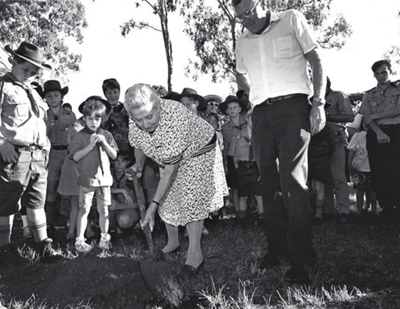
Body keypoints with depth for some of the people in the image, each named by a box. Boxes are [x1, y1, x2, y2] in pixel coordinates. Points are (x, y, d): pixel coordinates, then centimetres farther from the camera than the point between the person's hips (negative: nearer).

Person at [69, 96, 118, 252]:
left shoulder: (106, 135, 7)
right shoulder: (79, 136, -2)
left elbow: (114, 156, 5)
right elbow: (75, 157, -9)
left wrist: (104, 143, -9)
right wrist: (90, 145, -15)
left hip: (104, 177, 3)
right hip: (86, 179, -3)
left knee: (103, 210, 10)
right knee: (84, 209, 1)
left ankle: (104, 238, 22)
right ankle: (79, 240, 9)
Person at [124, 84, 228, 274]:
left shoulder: (174, 120, -43)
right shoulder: (134, 122, -23)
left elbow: (171, 169, -41)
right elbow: (138, 145, 5)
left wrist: (153, 205, -41)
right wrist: (138, 164, -4)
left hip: (198, 152, -6)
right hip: (169, 158, 6)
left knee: (191, 199, -15)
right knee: (167, 200, 7)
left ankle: (195, 253, -8)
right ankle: (172, 242, 28)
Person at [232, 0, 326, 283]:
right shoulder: (243, 43, 17)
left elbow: (316, 62, 1)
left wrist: (319, 103, -10)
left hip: (292, 107, -5)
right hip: (261, 114, 5)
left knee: (293, 181, -16)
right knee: (270, 184, 6)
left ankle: (302, 258, -12)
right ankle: (277, 248, 16)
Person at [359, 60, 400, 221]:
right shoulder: (369, 95, 18)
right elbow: (366, 118, 5)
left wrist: (375, 116, -6)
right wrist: (379, 132, -12)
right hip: (376, 134, 3)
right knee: (377, 173, -5)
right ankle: (386, 208, 1)